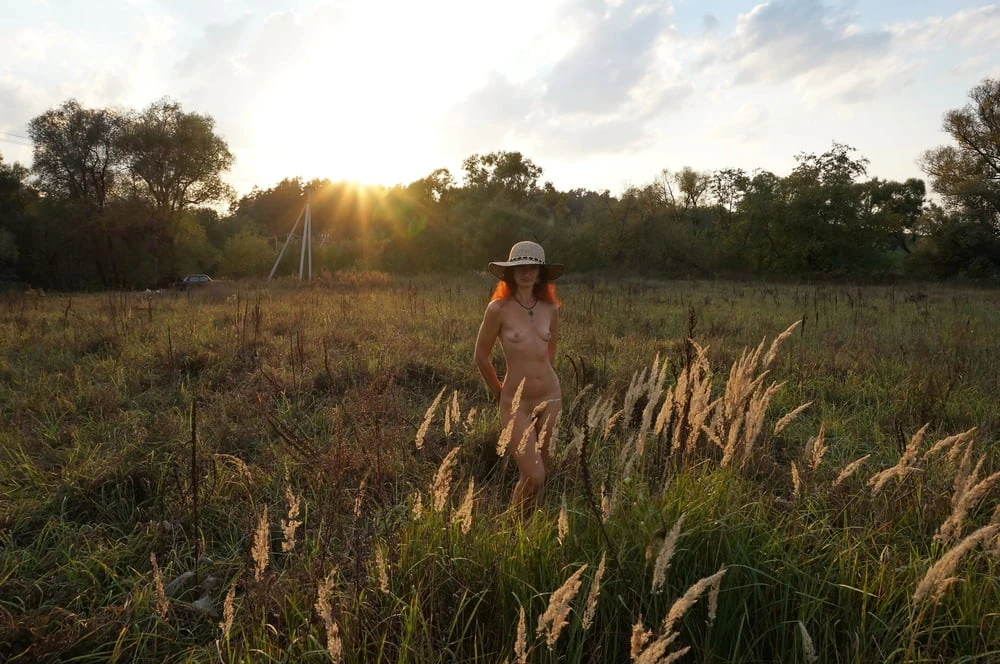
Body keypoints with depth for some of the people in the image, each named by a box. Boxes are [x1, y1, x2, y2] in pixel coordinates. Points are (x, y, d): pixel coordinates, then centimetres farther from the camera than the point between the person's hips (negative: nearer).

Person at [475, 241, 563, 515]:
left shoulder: (551, 309, 3)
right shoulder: (498, 308, -10)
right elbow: (481, 356, 0)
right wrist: (498, 392, 9)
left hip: (551, 398, 5)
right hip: (516, 403, -4)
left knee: (543, 473, 11)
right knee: (533, 477, -8)